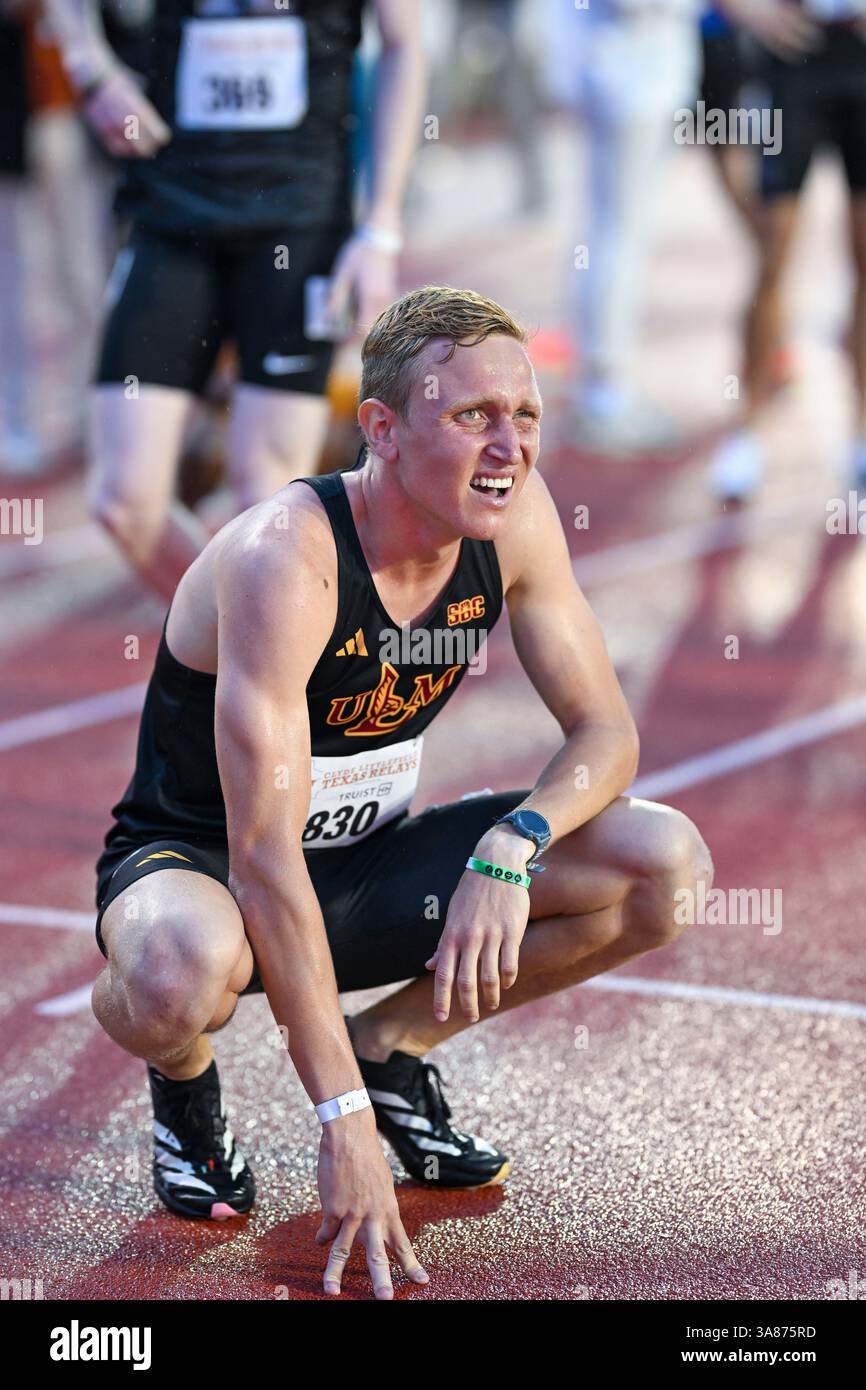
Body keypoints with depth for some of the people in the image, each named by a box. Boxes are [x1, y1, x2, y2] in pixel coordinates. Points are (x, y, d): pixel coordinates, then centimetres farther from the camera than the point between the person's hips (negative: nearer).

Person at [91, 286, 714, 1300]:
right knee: (185, 973, -43)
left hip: (365, 869, 6)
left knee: (665, 866, -12)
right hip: (197, 863, -6)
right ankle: (182, 1078, -2)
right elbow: (264, 857, -35)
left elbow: (606, 732, -3)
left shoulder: (512, 515, -12)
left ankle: (394, 1045, 8)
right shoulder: (284, 559, -31)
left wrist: (511, 845, -27)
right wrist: (344, 1126, -39)